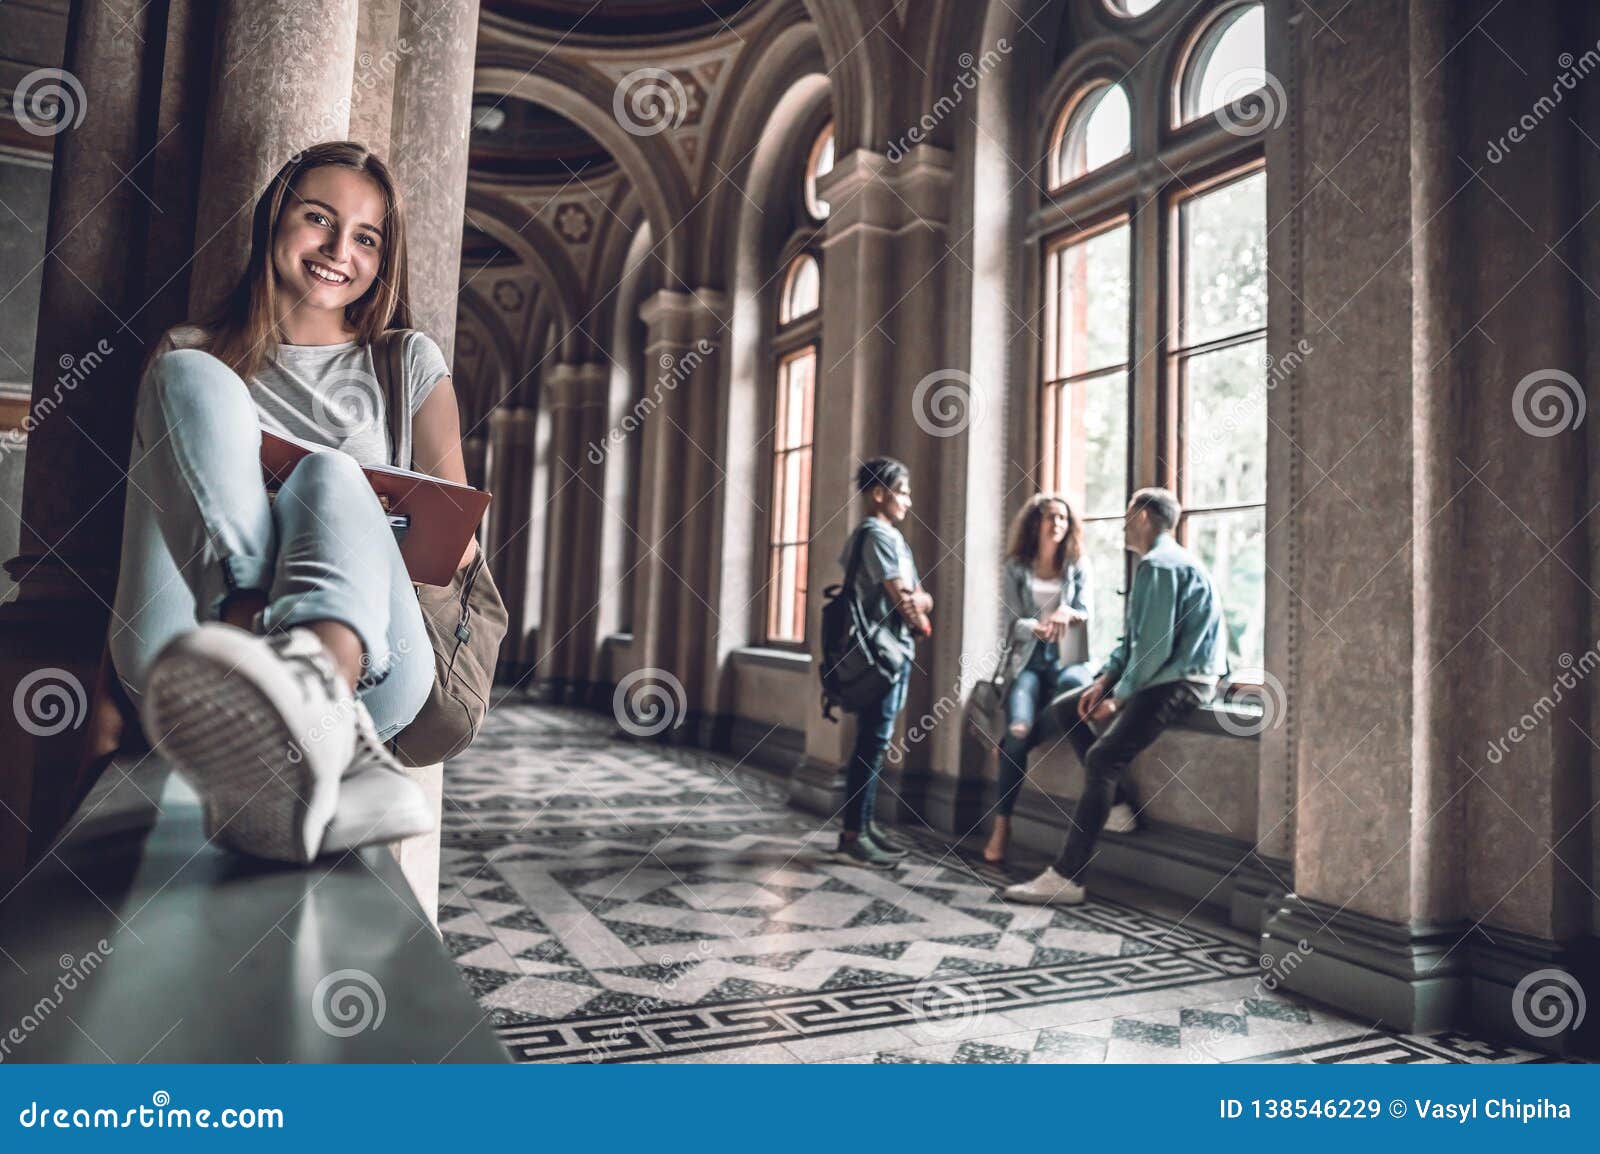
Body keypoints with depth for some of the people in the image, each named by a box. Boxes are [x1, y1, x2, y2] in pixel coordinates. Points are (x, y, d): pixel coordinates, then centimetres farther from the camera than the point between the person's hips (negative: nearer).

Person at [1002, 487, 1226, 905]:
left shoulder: (1159, 564, -16)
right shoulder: (1161, 561, 18)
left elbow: (1156, 645, -23)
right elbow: (1132, 636, 17)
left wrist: (1120, 697, -13)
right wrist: (1104, 680, 4)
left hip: (1181, 681, -11)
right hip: (1155, 673, 11)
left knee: (1101, 758, -24)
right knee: (1060, 711, 11)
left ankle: (1066, 879, -24)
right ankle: (1113, 796, 3)